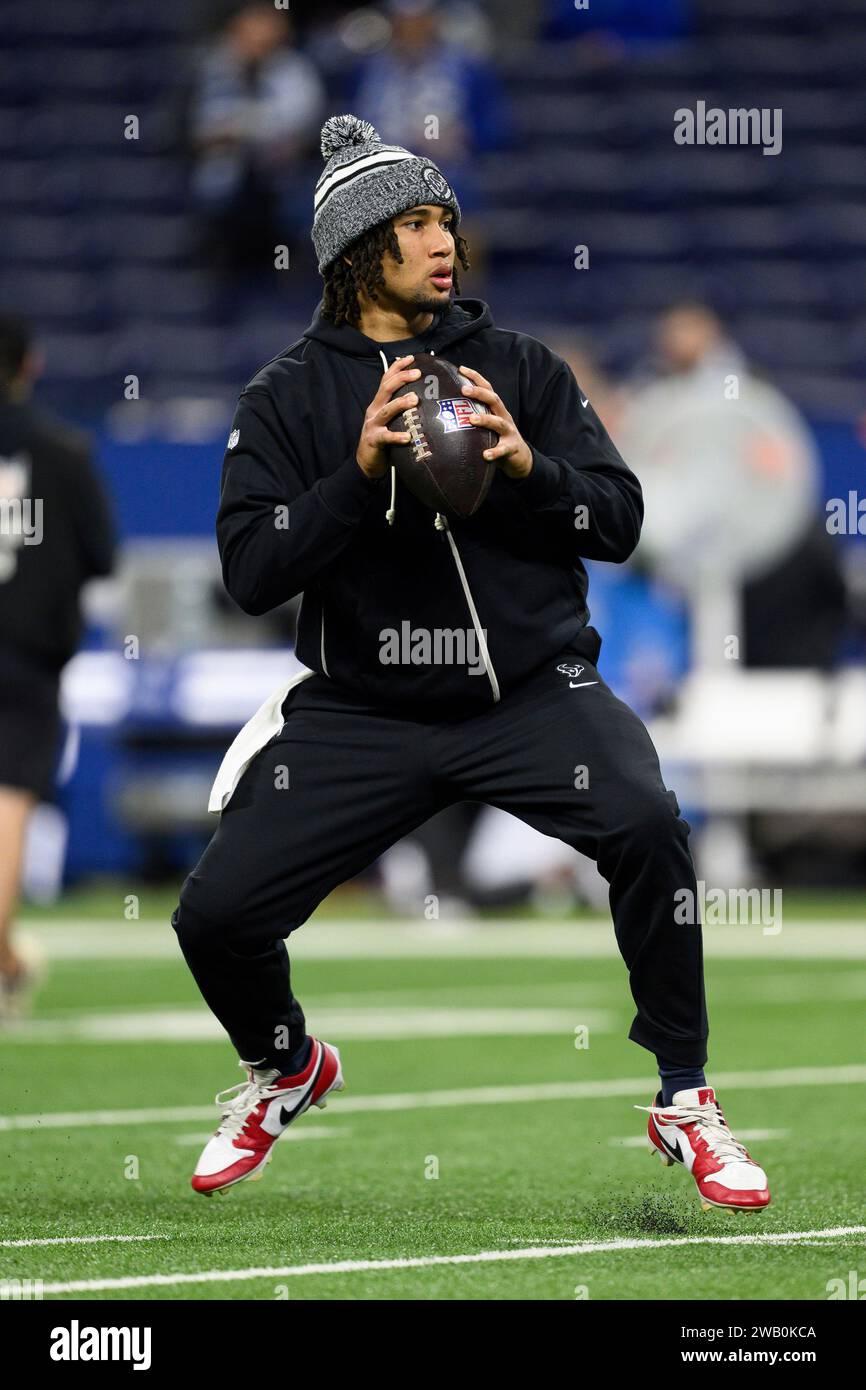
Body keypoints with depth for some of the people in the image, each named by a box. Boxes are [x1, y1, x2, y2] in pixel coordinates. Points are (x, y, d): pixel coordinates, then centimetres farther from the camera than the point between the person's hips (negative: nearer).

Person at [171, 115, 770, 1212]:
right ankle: (286, 1070, 26)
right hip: (362, 711, 1)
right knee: (215, 914, -10)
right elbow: (250, 574, -7)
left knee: (643, 824, -30)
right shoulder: (287, 398, 3)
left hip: (530, 689, -1)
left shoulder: (518, 367, 6)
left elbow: (620, 519, 2)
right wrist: (360, 474, -19)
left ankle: (683, 1101, -12)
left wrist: (528, 467, -17)